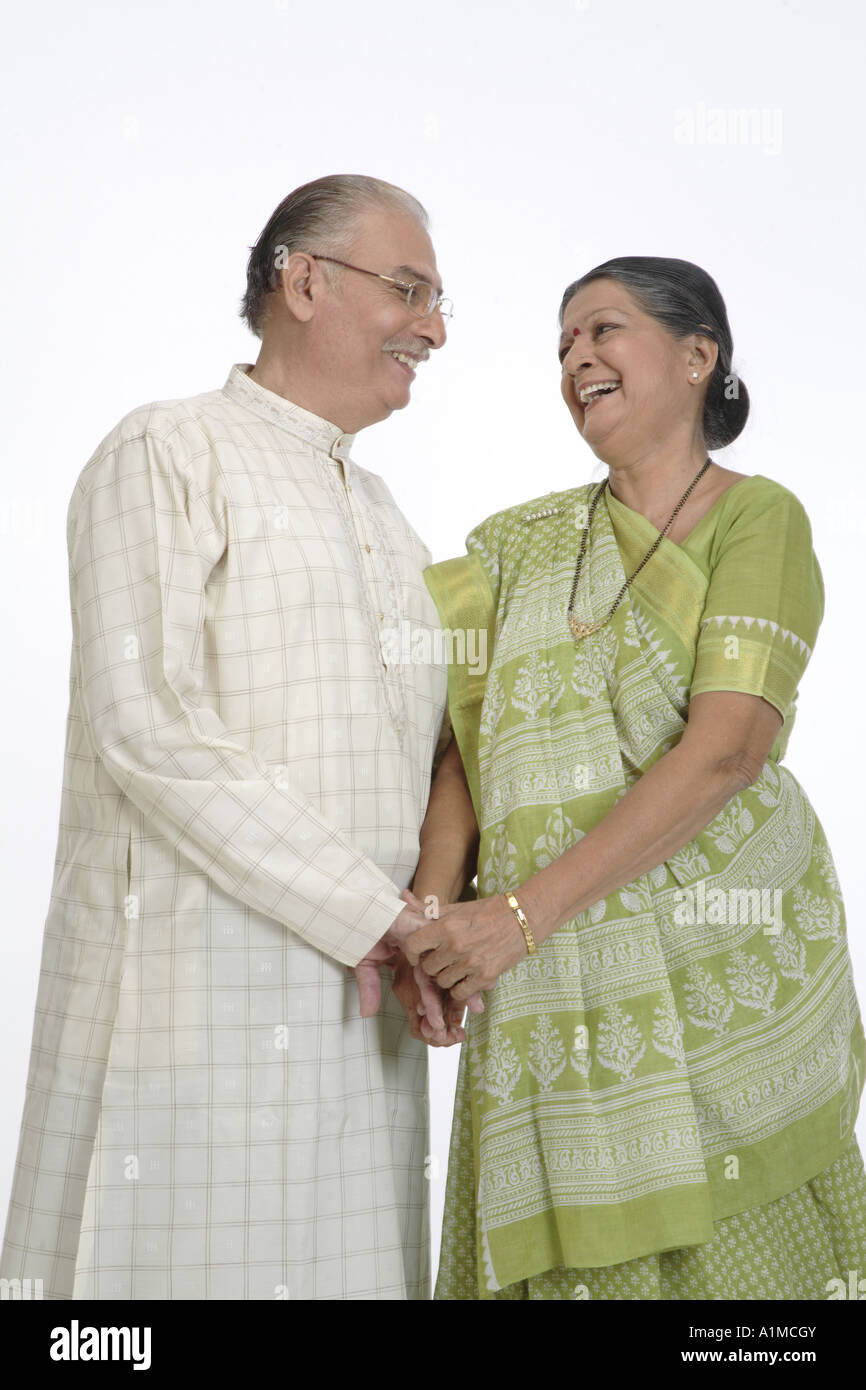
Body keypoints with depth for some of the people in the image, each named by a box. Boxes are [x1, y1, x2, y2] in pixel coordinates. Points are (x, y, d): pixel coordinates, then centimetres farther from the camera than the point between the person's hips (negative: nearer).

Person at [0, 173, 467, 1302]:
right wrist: (367, 913, -15)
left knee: (345, 1266, 8)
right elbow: (145, 726, -14)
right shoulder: (167, 455, -3)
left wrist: (422, 940, 1)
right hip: (199, 983, -7)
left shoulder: (384, 516, 21)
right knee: (199, 1259, -3)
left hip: (359, 998, 7)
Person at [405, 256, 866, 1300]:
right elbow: (469, 742, 5)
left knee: (722, 1243, 0)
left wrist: (522, 912, -22)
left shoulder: (757, 517, -3)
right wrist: (432, 907, -14)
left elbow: (725, 749, -16)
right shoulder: (525, 541, 12)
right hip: (547, 990, 4)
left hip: (713, 973, -3)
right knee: (568, 1255, 5)